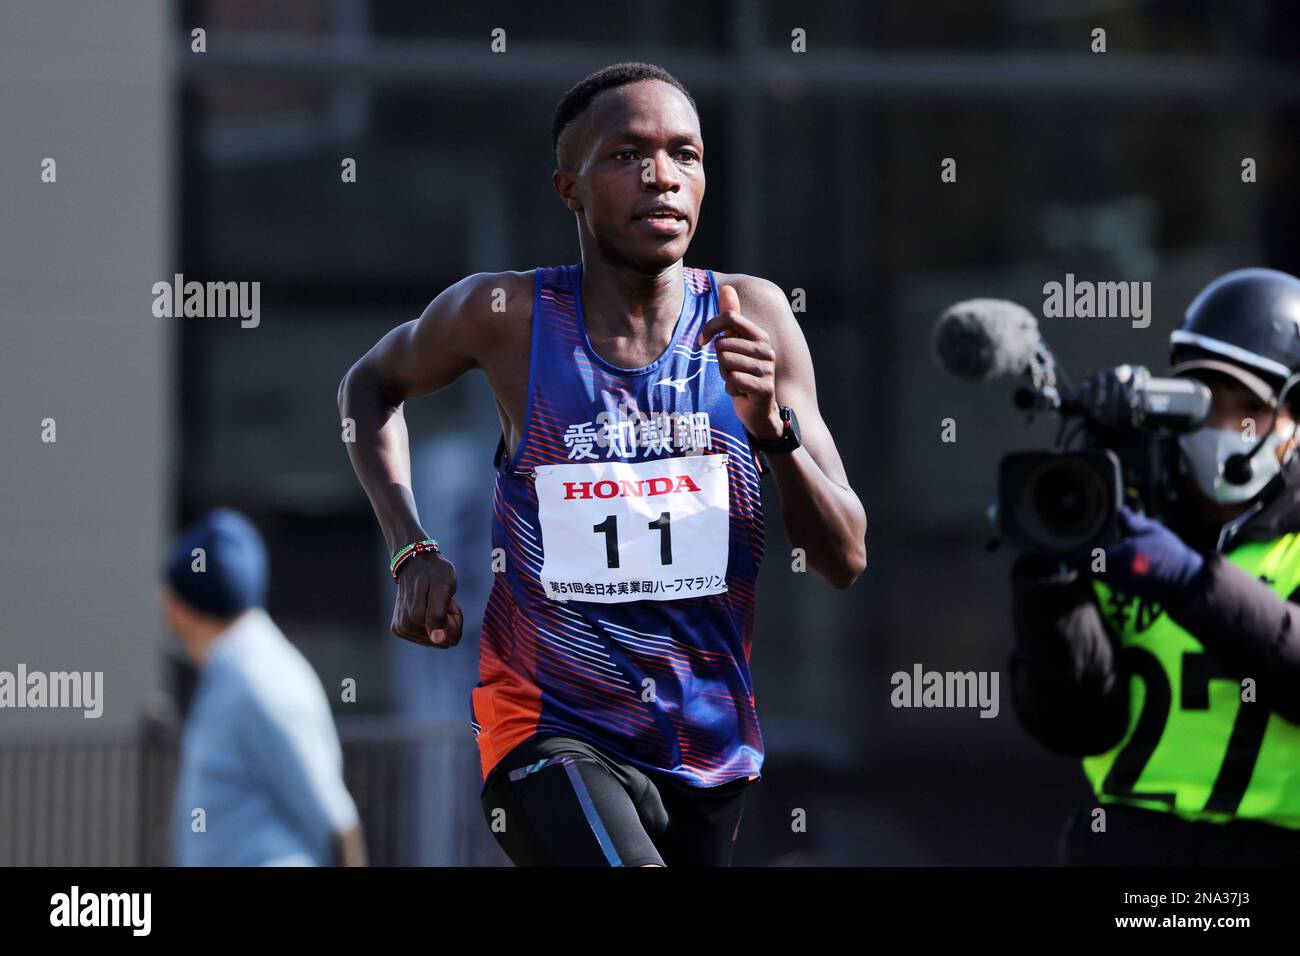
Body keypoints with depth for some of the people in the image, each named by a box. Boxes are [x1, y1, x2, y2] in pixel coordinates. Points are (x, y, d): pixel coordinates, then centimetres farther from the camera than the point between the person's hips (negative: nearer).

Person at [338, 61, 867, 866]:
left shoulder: (750, 319, -3)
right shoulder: (506, 316, -8)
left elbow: (846, 560, -3)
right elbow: (371, 386, 14)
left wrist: (775, 427, -21)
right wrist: (413, 552, 1)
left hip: (713, 748, 4)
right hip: (553, 731, -4)